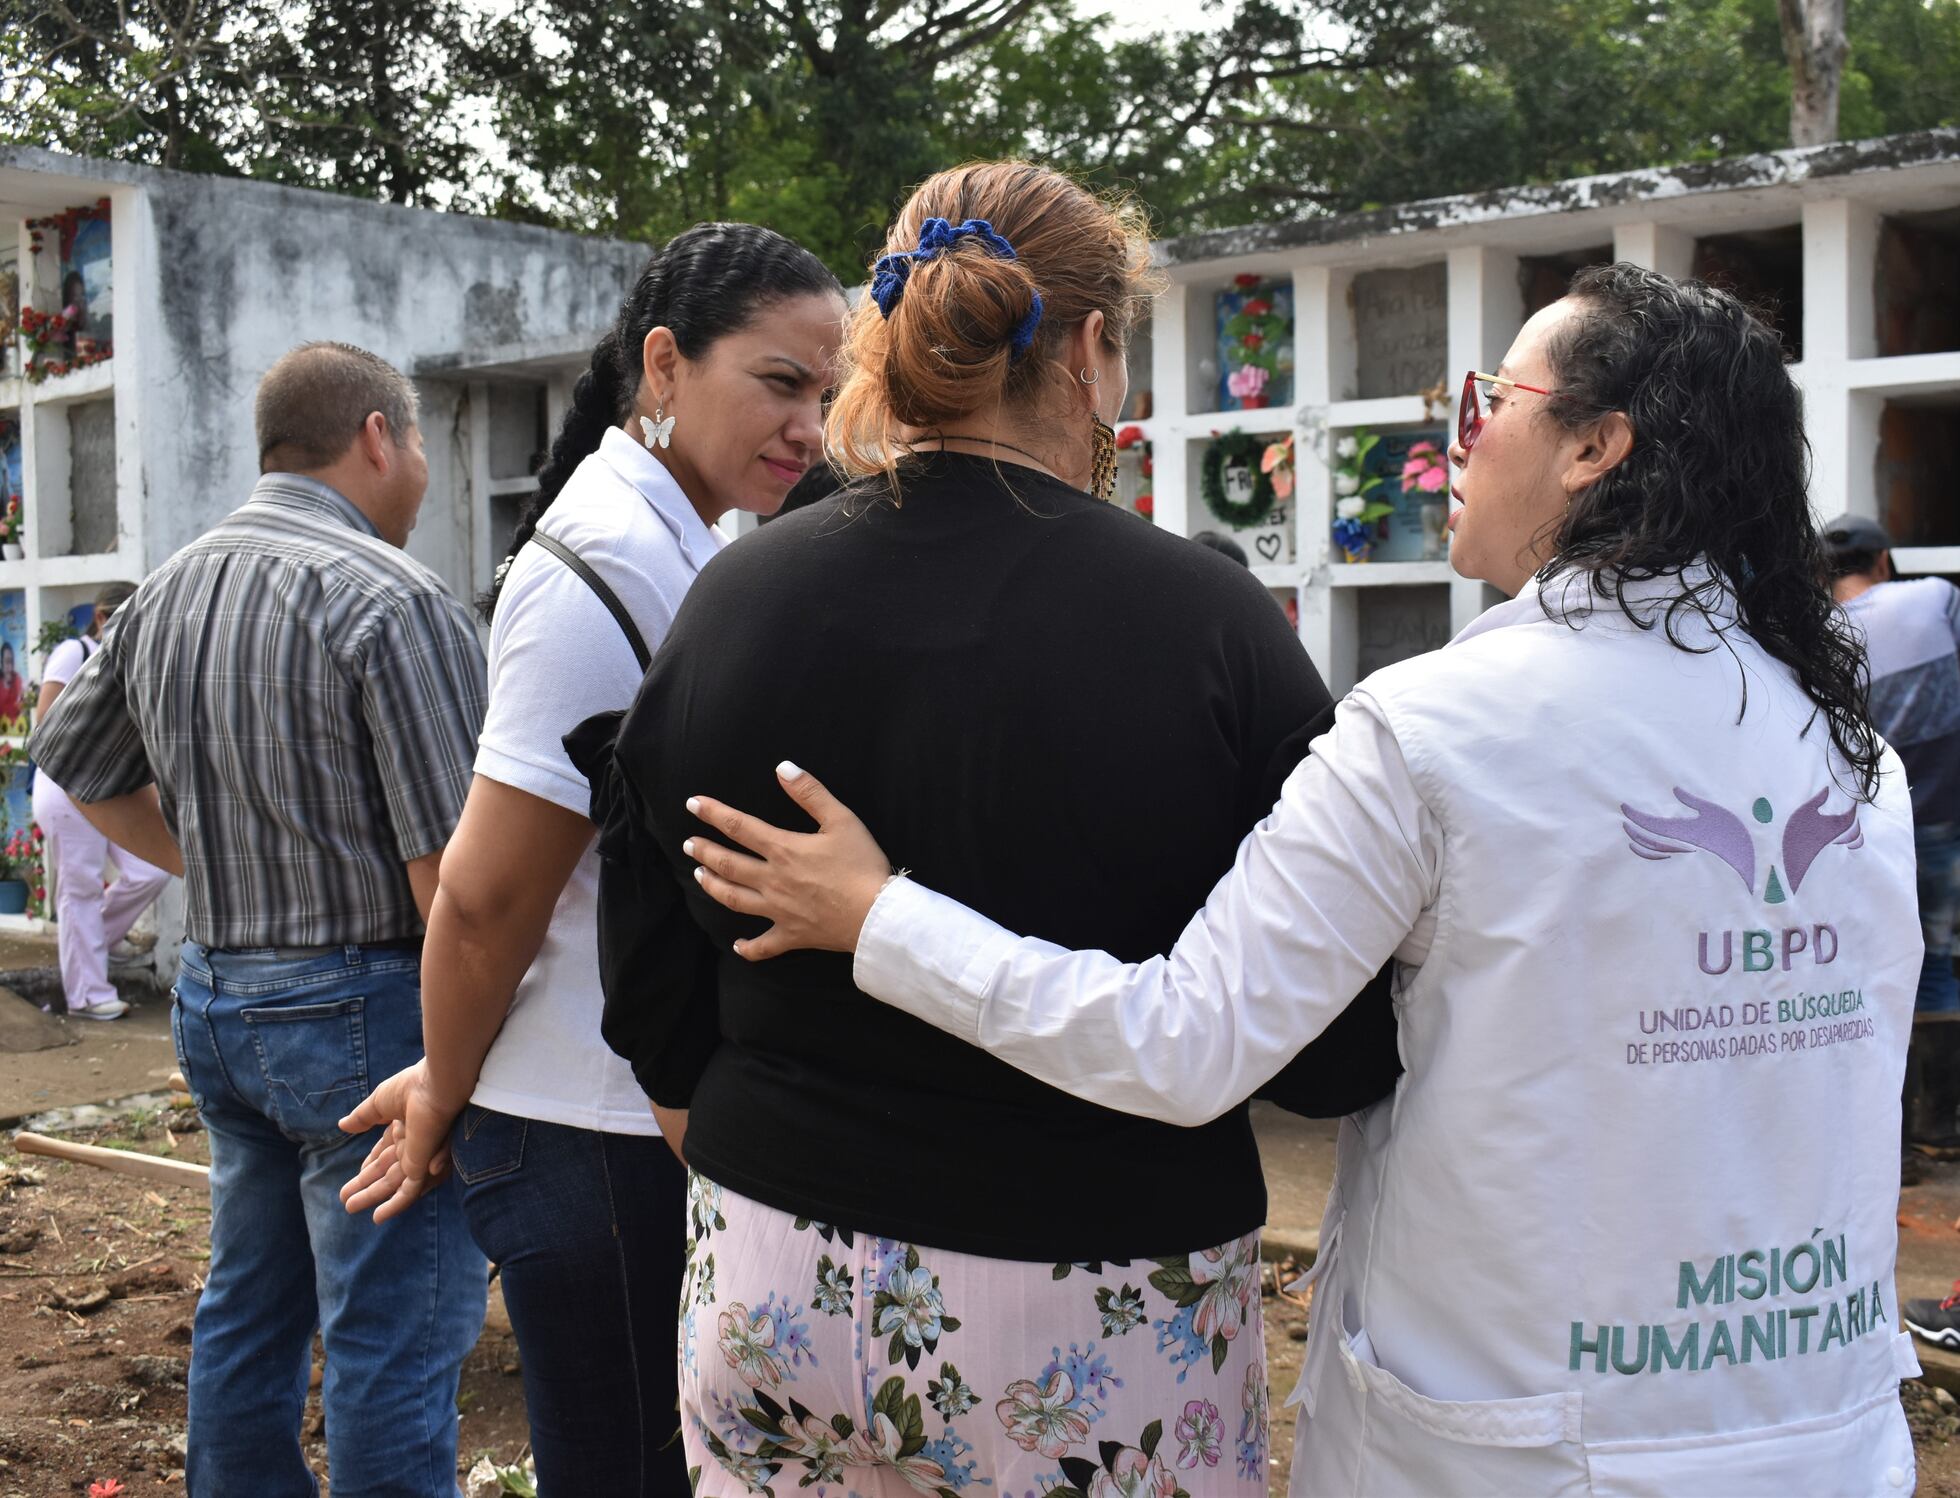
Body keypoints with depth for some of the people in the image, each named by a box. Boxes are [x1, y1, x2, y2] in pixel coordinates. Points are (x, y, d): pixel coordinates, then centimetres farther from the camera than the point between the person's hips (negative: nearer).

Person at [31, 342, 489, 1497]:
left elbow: (78, 765, 24)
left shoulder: (167, 593, 9)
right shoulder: (392, 600, -16)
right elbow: (452, 872, -21)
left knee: (247, 1312, 20)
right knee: (393, 1345, 0)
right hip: (363, 1008, -8)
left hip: (215, 997, 8)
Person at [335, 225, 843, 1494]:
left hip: (665, 1107, 9)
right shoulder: (609, 567, -20)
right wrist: (447, 1095, -5)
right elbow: (487, 897, -20)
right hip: (598, 1140, -9)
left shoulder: (683, 548, 10)